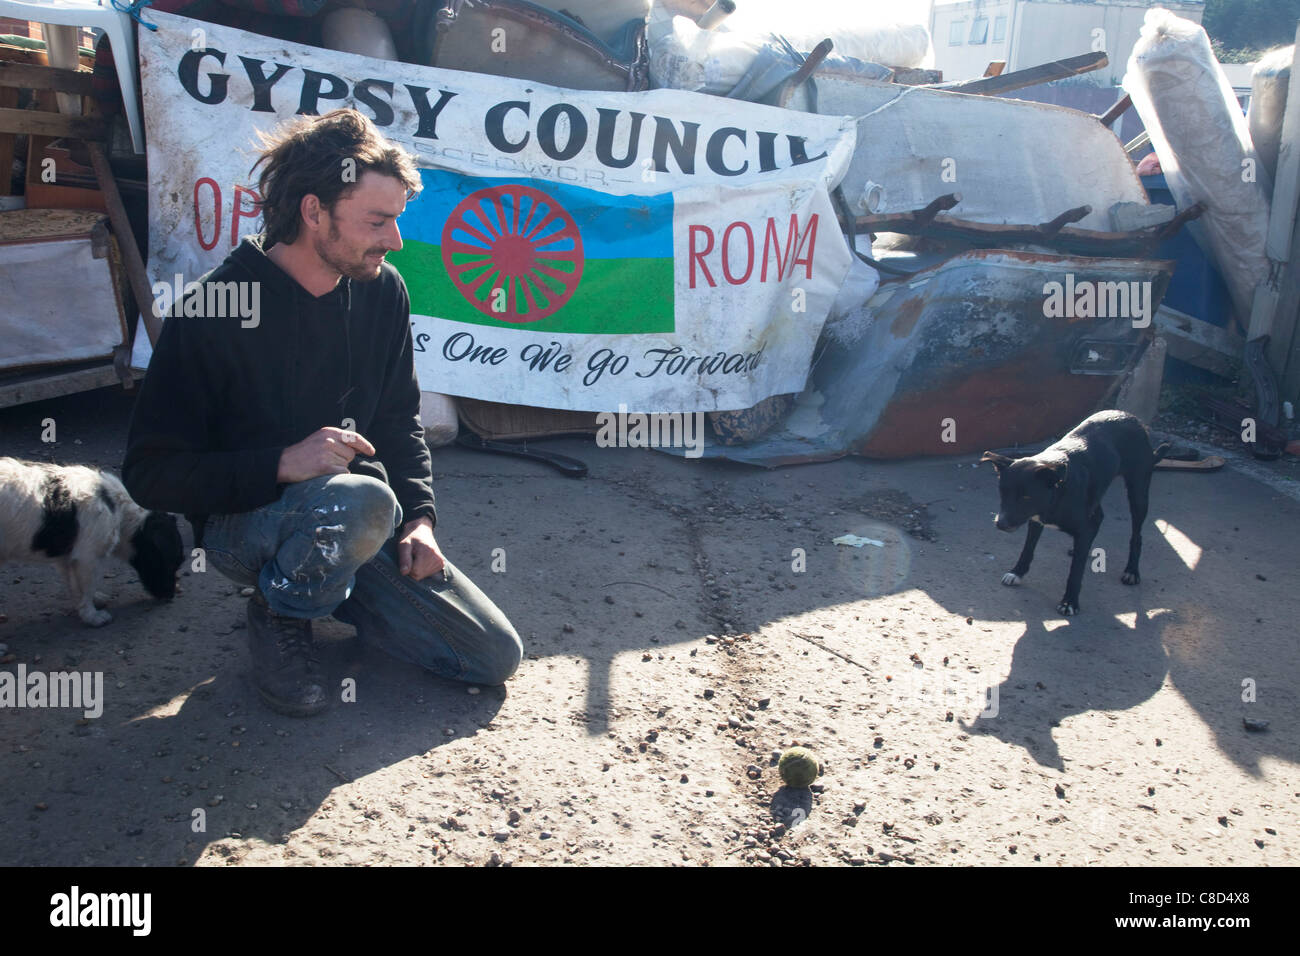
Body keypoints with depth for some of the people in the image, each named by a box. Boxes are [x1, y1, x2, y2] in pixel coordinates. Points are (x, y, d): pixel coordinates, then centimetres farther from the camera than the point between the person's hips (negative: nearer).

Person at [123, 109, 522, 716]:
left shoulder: (382, 291, -1)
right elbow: (149, 473, -15)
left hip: (358, 521, 6)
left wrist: (419, 518, -2)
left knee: (496, 656, -1)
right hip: (241, 523, -5)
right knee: (363, 500, -40)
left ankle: (325, 586, 17)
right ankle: (279, 615, -6)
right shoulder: (211, 310, -17)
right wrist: (281, 464, -29)